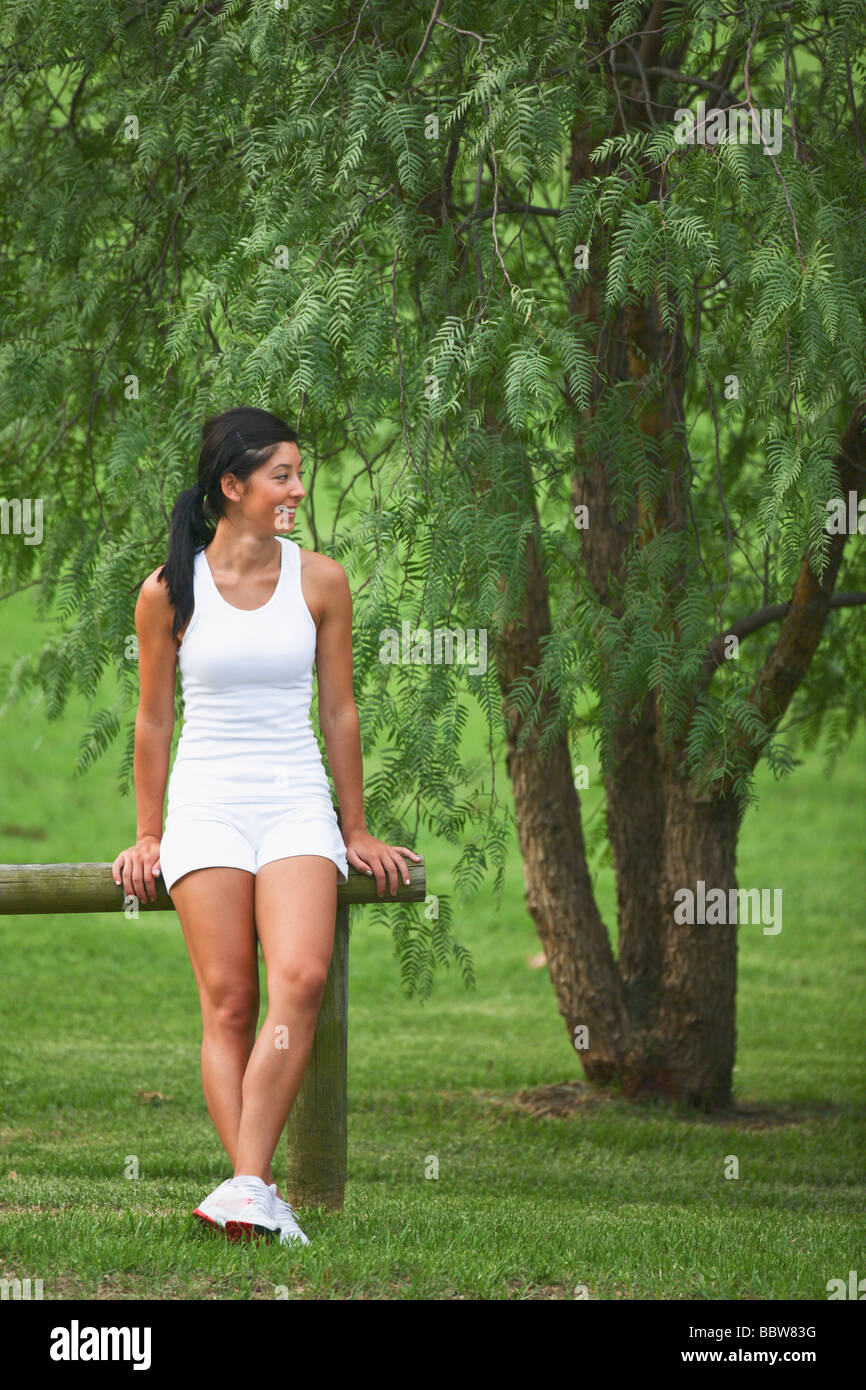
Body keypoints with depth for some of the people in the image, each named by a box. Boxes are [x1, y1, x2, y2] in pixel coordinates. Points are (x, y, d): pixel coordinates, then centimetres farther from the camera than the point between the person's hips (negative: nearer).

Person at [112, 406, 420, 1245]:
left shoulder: (321, 581, 5)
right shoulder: (169, 592, 1)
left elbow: (339, 711, 12)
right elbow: (153, 721, 11)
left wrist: (356, 832, 15)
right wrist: (148, 836, 15)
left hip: (298, 800, 1)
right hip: (207, 803, -1)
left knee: (300, 979, -22)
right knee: (227, 1002, -10)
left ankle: (246, 1183, -24)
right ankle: (259, 1201, -13)